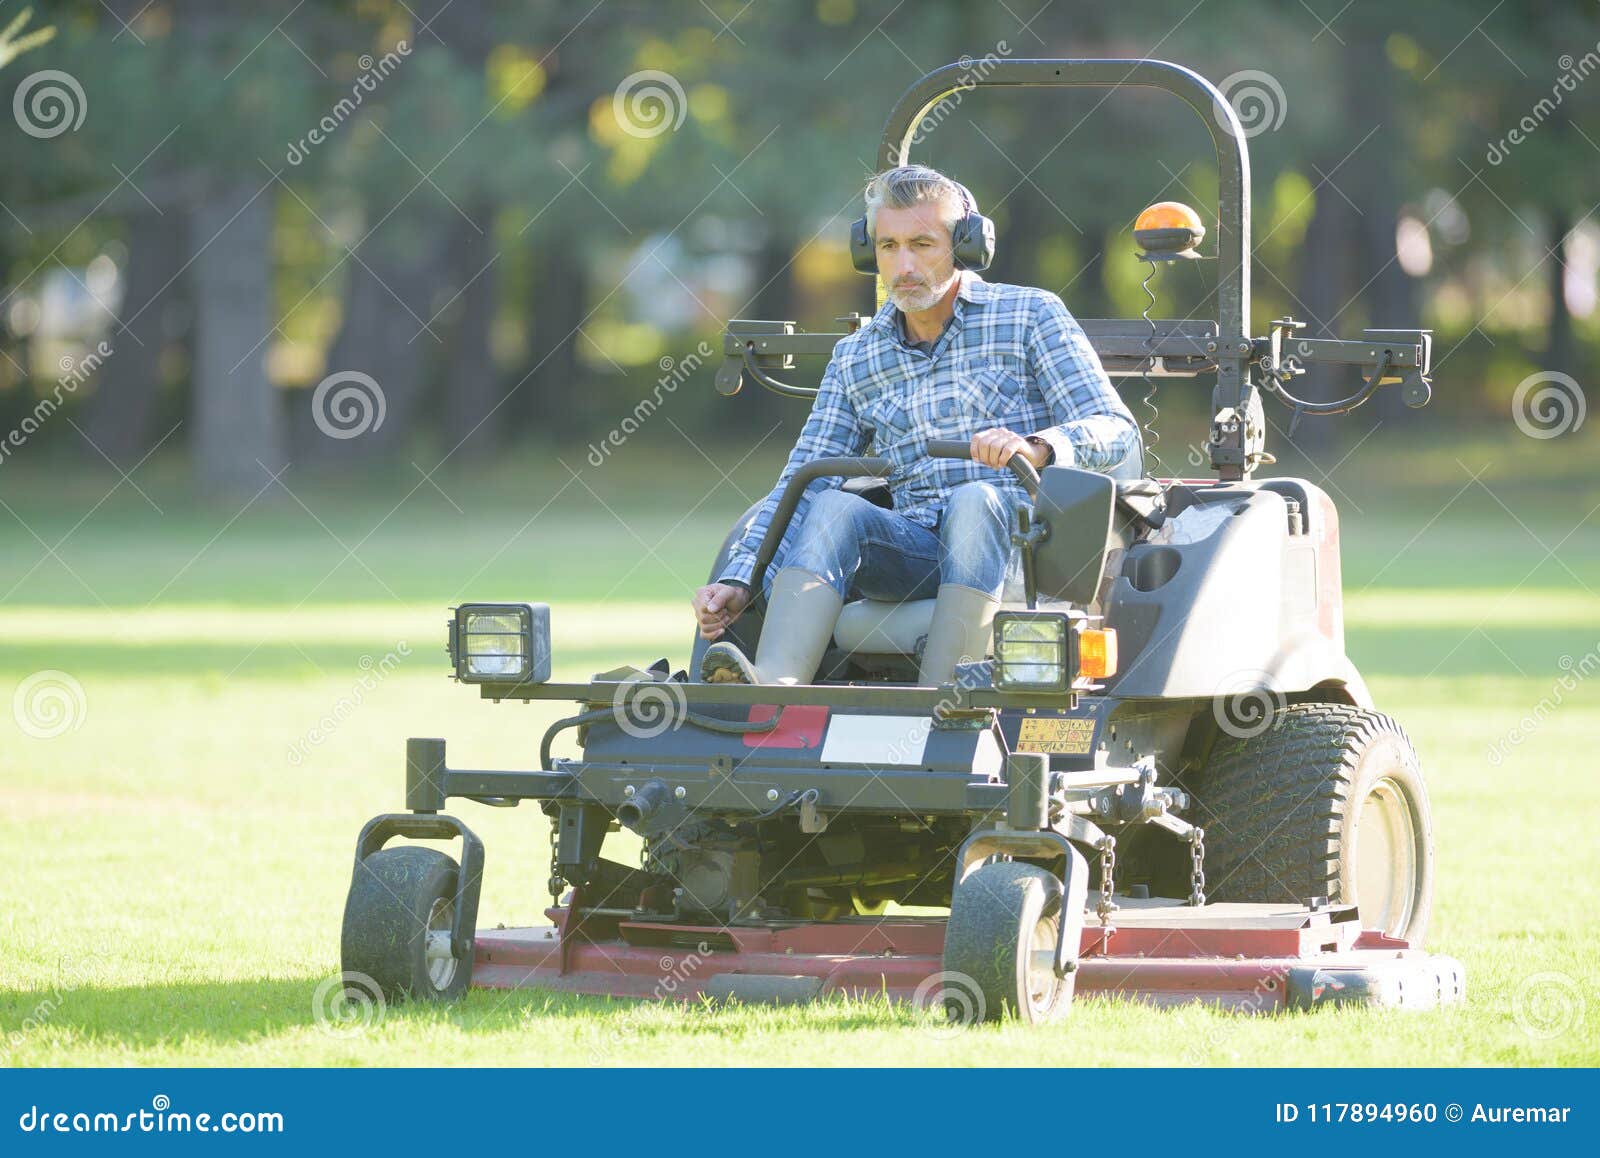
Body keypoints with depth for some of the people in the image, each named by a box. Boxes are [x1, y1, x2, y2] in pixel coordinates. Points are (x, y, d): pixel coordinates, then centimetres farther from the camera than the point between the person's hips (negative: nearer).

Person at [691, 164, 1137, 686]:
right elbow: (801, 484, 11)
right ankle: (772, 690, -49)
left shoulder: (1030, 315, 6)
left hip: (1016, 537, -3)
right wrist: (739, 581, -5)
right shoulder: (855, 359, 17)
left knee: (972, 501, -35)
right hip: (914, 552, 3)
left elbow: (1115, 430, -3)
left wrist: (1035, 446, -25)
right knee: (836, 507, -26)